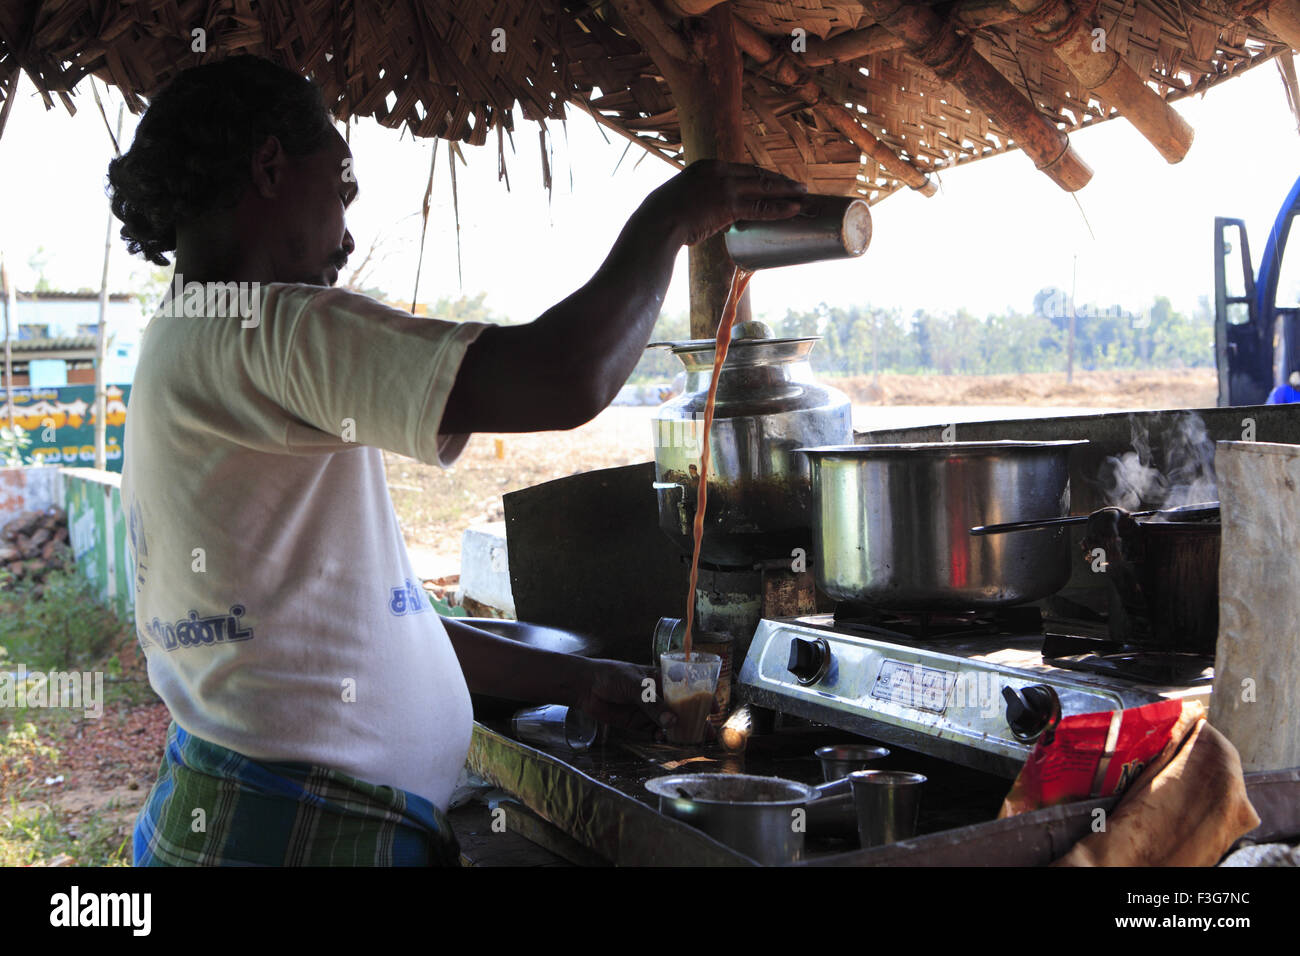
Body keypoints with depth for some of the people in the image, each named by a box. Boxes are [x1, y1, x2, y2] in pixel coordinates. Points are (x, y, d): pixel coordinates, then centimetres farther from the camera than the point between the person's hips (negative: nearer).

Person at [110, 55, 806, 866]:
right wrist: (667, 219, -10)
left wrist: (575, 680, 16)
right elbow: (565, 381, -29)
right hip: (297, 829, -10)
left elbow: (360, 617, 16)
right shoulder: (268, 329, -16)